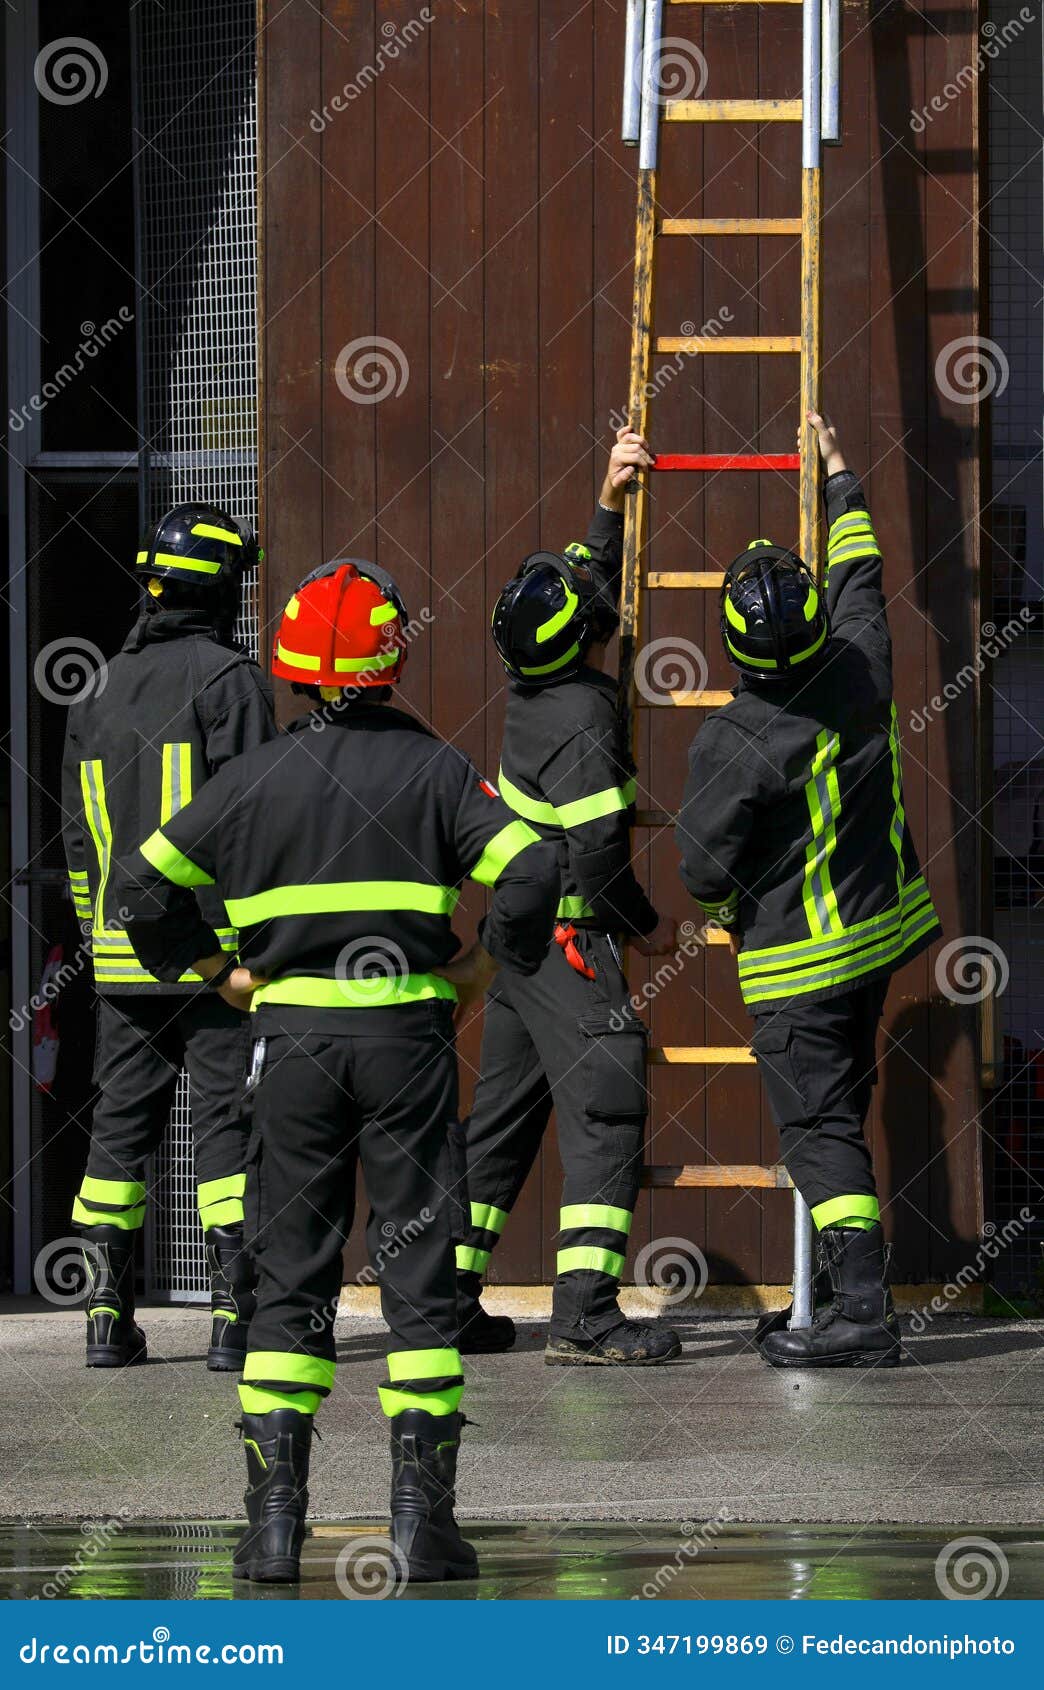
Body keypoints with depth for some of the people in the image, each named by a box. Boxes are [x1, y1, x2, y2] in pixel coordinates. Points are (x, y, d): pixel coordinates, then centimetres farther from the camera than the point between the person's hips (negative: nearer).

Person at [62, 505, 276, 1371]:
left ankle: (108, 1316, 9)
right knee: (230, 1123, -3)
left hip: (121, 950, 6)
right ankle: (235, 1316, -7)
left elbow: (79, 838, 16)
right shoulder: (231, 680, -6)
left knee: (122, 1124, 10)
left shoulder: (102, 691, 14)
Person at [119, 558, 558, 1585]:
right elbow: (529, 872, -12)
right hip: (409, 1037, -1)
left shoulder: (256, 777, 1)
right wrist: (490, 963, 2)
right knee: (419, 1276, 3)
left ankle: (274, 1520, 1)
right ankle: (421, 1520, -1)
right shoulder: (432, 768, -2)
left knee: (290, 1277, 7)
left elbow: (148, 879, 1)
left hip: (293, 1037, 1)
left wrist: (214, 969, 10)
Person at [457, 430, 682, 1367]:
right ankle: (585, 1315, -16)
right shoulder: (583, 722, -18)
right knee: (604, 1113, -9)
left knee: (502, 1115, 14)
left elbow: (590, 583, 25)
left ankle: (449, 1299, 16)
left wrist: (611, 504, 21)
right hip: (571, 942, -9)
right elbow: (596, 855, -20)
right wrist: (647, 926, -6)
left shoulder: (532, 690, 7)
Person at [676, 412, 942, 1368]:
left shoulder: (730, 744, -21)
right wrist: (838, 473, 27)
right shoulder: (862, 674, -7)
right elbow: (861, 571, 13)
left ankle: (862, 1305, -15)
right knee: (844, 1105, 22)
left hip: (795, 965, -6)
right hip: (879, 933, 6)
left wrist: (729, 912, 12)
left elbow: (706, 868, -12)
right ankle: (855, 1292, 27)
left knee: (820, 1129, -5)